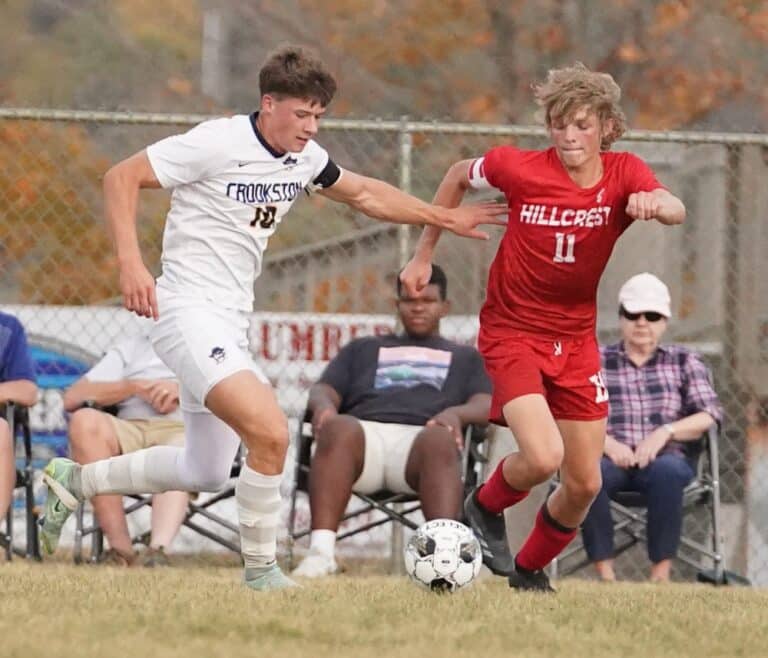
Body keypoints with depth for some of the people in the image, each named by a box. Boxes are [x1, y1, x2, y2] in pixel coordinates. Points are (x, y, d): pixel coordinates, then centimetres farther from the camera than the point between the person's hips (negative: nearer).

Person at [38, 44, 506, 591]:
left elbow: (364, 194, 25)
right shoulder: (218, 143, -16)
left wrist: (444, 217, 20)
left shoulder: (305, 159, 7)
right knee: (271, 433, -24)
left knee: (206, 472, 17)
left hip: (230, 326, 9)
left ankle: (74, 480, 32)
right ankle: (261, 569, -8)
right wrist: (131, 262, -23)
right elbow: (122, 178, -13)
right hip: (191, 314, -9)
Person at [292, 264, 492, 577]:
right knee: (339, 429, -38)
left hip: (422, 434, -1)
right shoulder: (363, 349, 39)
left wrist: (456, 413, -10)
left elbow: (485, 405, 16)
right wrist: (324, 405, -4)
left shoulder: (465, 357, 34)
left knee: (439, 439, -40)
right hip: (366, 428, 1)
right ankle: (320, 553, -52)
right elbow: (323, 390, 24)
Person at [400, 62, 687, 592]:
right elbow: (460, 176, 7)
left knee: (584, 483, 6)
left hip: (576, 340, 4)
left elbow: (676, 210, -29)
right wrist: (424, 255, 9)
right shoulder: (521, 169, -13)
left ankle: (530, 568, 33)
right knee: (542, 457, -24)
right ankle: (486, 508, 10)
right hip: (512, 334, -4)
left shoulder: (624, 174, -9)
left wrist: (655, 203, -53)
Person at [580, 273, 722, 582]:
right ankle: (605, 574, -34)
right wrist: (607, 443, -15)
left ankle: (661, 573, -35)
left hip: (667, 456, 0)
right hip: (612, 458, 0)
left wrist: (664, 433, -12)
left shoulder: (684, 361, 18)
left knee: (666, 471, -38)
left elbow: (710, 415, 5)